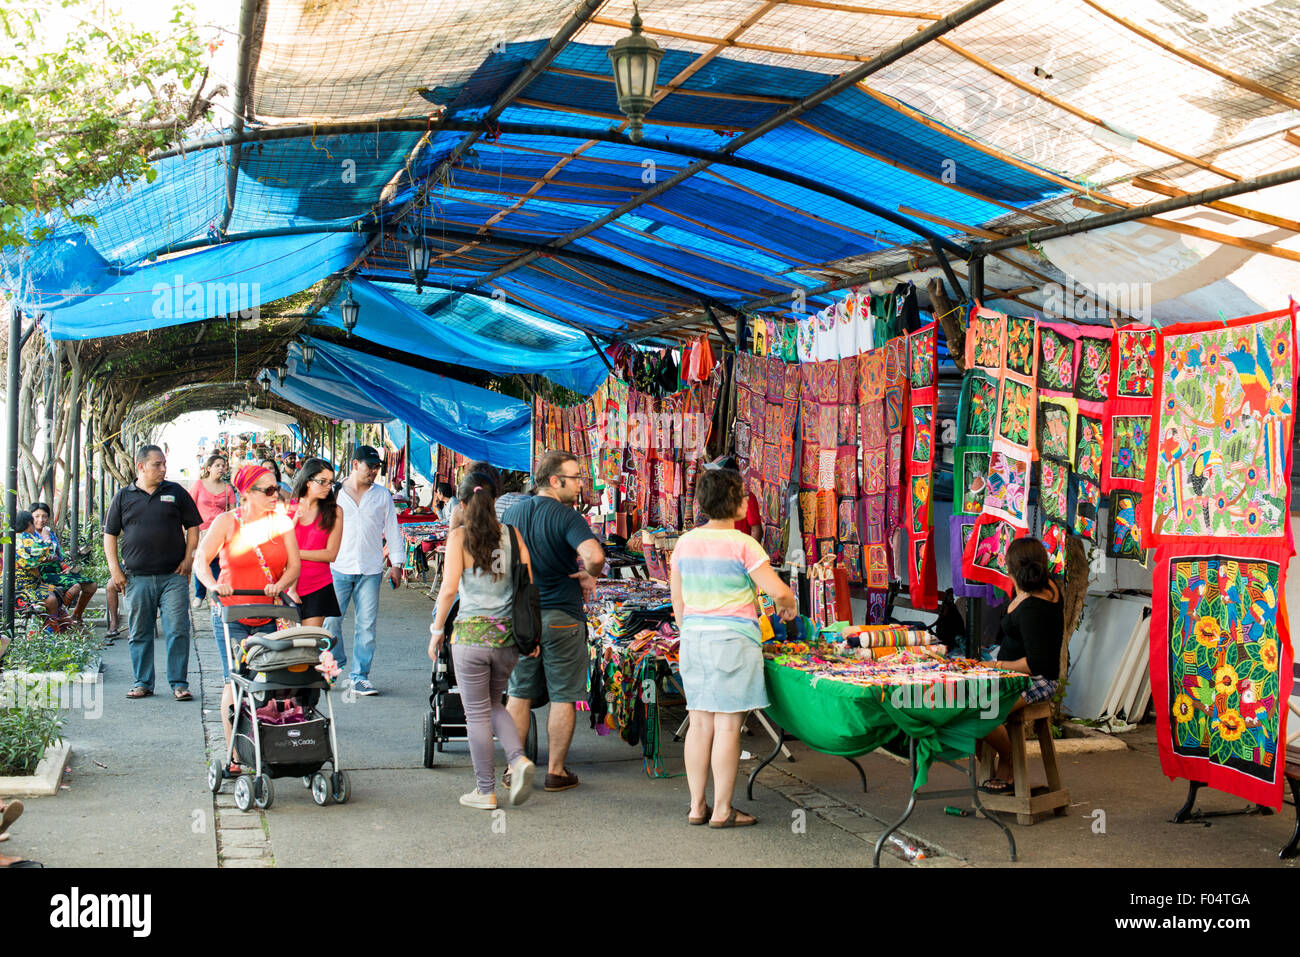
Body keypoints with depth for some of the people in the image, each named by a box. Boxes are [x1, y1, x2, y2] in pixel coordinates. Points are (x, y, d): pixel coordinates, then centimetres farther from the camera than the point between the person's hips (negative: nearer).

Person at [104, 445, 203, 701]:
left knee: (178, 630, -5)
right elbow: (110, 534, 11)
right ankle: (142, 682, 18)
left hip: (173, 576, -1)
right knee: (139, 632, 7)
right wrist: (115, 569, 2)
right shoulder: (123, 497, 8)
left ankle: (179, 683, 2)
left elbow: (193, 527, 11)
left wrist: (188, 559, 0)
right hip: (137, 578, 1)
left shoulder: (176, 492, 8)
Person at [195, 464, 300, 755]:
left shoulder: (282, 522, 7)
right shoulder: (226, 522, 1)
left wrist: (280, 586, -16)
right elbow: (202, 560, -3)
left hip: (269, 618, 2)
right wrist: (213, 586, -22)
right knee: (235, 684, -7)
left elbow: (294, 565, 4)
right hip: (231, 616, -2)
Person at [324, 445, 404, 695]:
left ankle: (360, 677, 5)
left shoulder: (382, 495, 10)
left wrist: (396, 564, 7)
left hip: (370, 570, 1)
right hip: (338, 568, -1)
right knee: (330, 621, -2)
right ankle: (335, 666, 19)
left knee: (367, 625, -3)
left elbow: (392, 531, 13)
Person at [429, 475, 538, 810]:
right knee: (493, 704, 23)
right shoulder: (511, 535, 4)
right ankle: (518, 759, 1)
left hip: (471, 634, -4)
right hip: (508, 635, 4)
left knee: (477, 714, 7)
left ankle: (486, 791, 13)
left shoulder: (459, 537, -6)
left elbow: (448, 588, -12)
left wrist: (436, 631, -2)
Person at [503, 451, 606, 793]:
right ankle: (556, 772, 12)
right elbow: (594, 555, -31)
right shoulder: (567, 517, -15)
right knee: (562, 698, 6)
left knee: (519, 694, 14)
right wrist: (590, 575, -11)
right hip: (560, 617, -5)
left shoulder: (513, 513, 6)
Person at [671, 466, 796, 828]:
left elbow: (678, 601, 12)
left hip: (694, 638, 6)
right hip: (733, 639, -6)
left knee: (700, 724, 10)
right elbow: (779, 591, -14)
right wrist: (787, 606, 8)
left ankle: (697, 806, 16)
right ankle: (722, 810, 4)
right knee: (728, 726, -1)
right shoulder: (742, 545, -11)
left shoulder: (685, 543, 6)